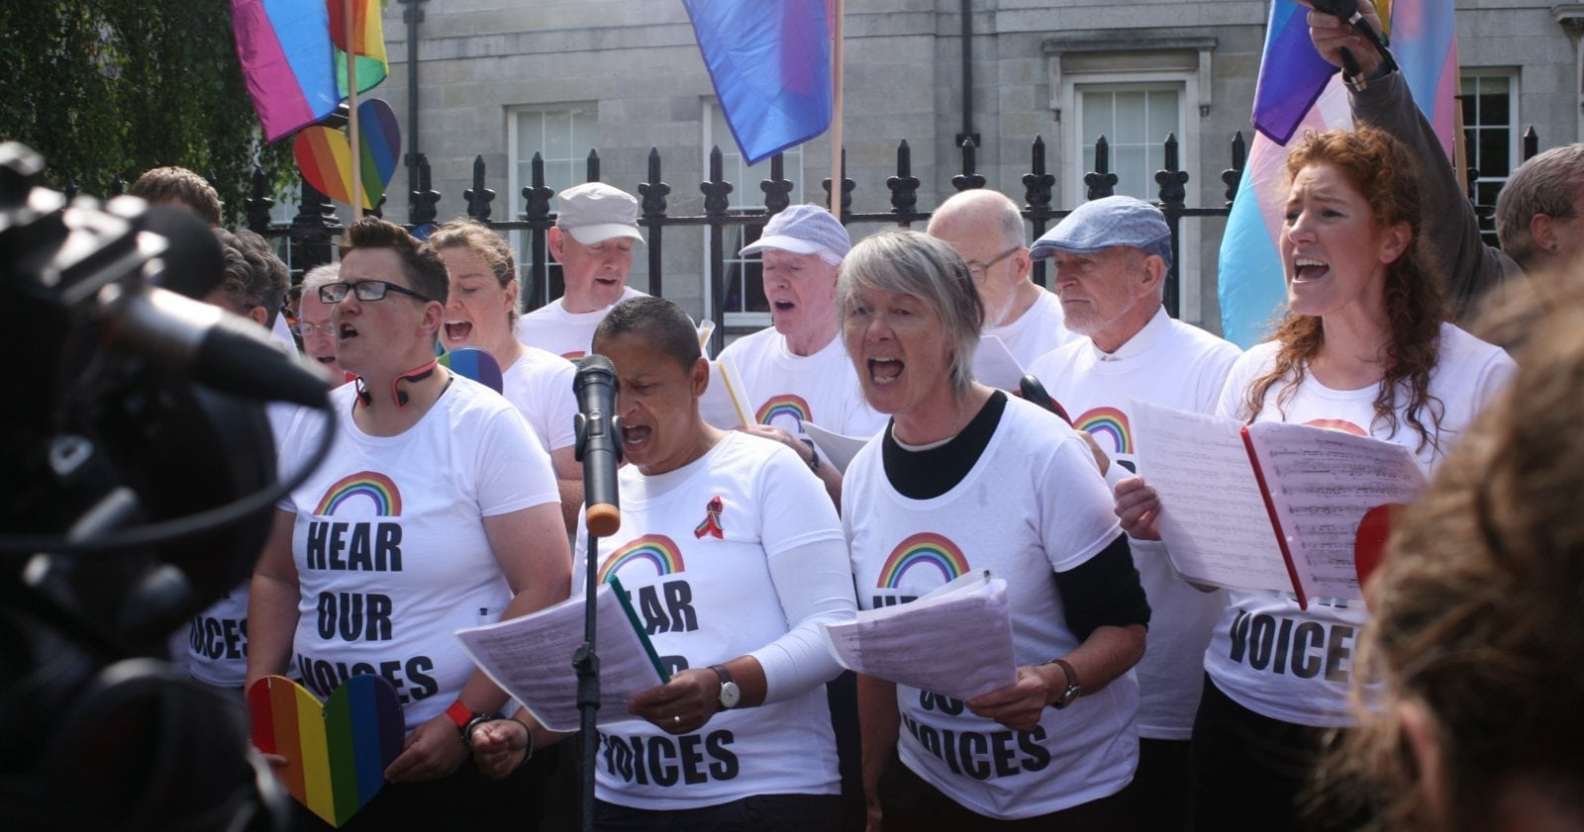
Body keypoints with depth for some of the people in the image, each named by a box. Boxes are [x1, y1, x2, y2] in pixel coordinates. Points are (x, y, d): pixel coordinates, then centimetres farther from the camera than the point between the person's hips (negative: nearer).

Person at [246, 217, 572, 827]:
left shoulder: (487, 427, -9)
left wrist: (462, 721, -18)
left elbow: (546, 588, -15)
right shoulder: (315, 424, 7)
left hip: (458, 754, -5)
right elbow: (277, 577, 14)